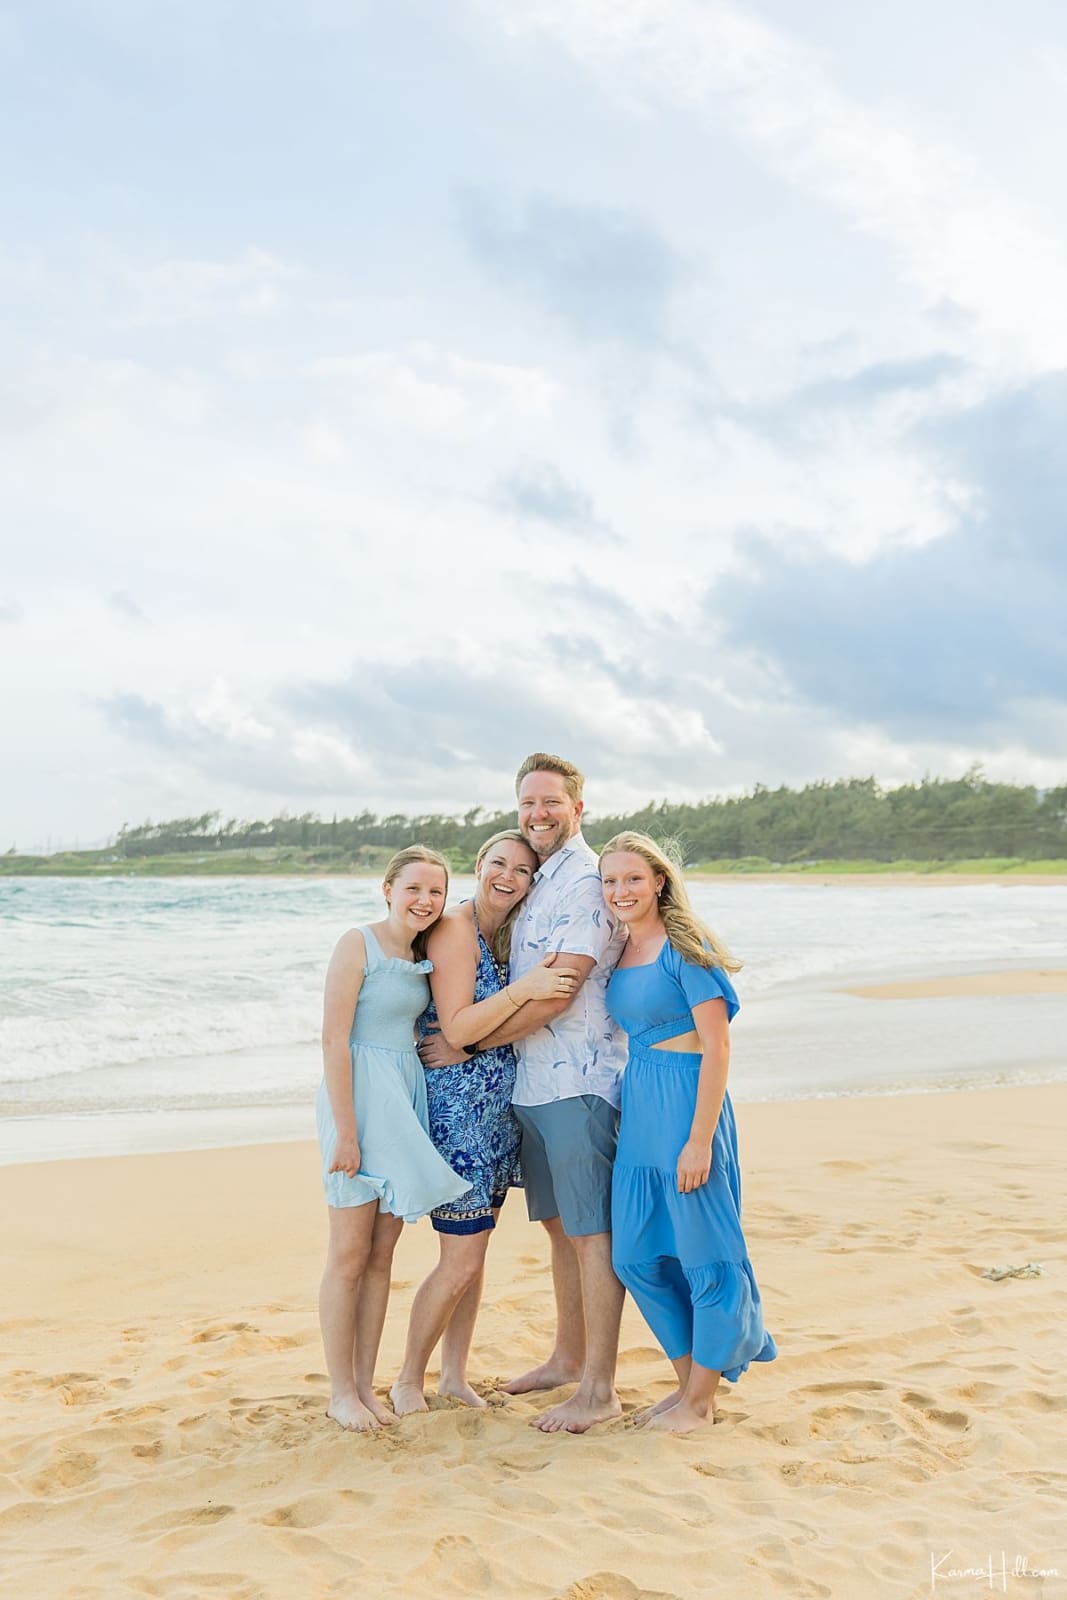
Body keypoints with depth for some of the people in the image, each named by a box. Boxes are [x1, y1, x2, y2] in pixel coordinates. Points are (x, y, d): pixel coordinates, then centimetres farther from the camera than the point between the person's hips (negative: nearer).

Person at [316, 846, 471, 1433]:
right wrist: (346, 1132, -18)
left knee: (382, 1254, 12)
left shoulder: (422, 955, 11)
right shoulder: (358, 944, -11)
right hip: (359, 1097, -7)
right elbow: (334, 1041, -15)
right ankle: (341, 1392, 14)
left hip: (406, 1098, 7)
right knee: (350, 1254, 1)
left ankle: (365, 1384, 22)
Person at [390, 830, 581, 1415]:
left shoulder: (509, 934, 11)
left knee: (473, 1251, 15)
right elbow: (457, 1029, -20)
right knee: (462, 1261, -3)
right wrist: (523, 988, -27)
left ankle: (454, 1372, 28)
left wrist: (547, 987, 1)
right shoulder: (454, 929, -14)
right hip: (457, 1105, -8)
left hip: (498, 1104, 8)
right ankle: (408, 1379, 16)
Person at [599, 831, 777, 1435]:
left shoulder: (683, 946, -12)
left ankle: (701, 1400, 20)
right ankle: (690, 1381, 29)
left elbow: (718, 1048, -15)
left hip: (688, 1102, -8)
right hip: (638, 1108, 8)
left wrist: (700, 1140, -19)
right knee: (638, 1256, 12)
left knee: (704, 1253, 4)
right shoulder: (618, 954, 10)